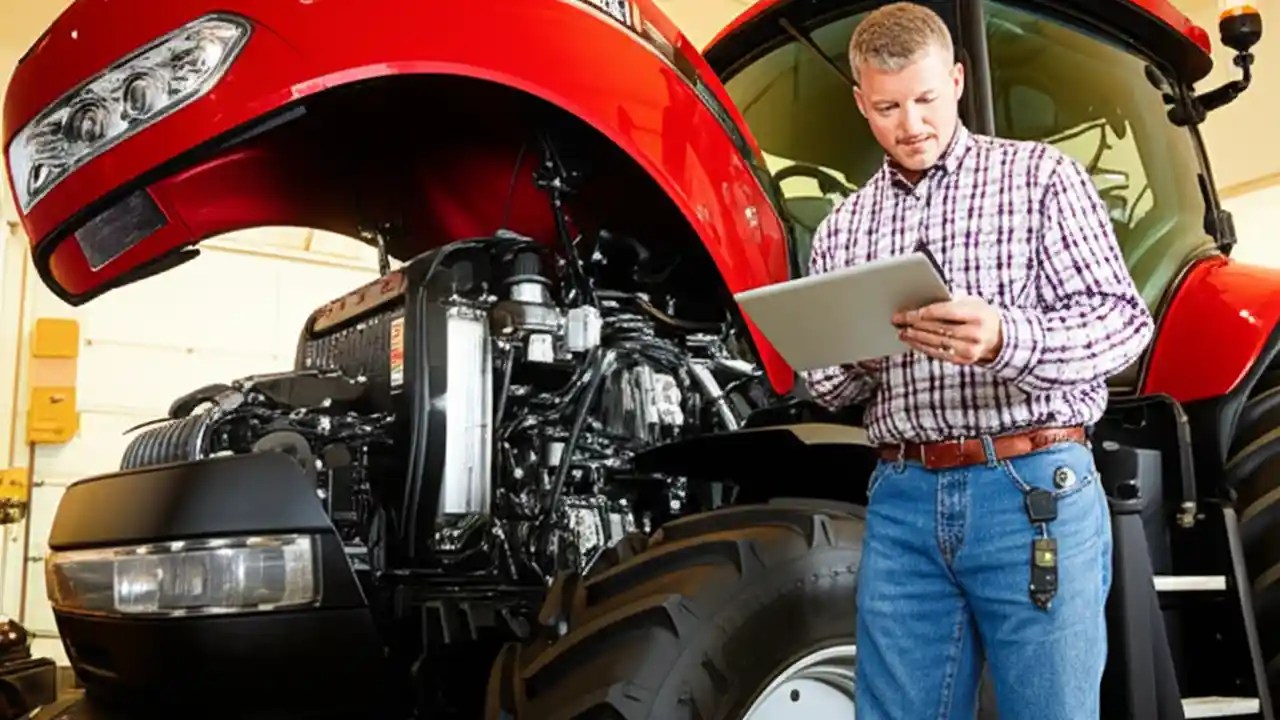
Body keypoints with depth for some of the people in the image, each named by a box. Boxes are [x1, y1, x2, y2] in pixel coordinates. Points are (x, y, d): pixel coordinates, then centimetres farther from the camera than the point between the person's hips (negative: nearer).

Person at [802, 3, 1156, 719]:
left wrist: (1006, 341, -24)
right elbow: (826, 389, 15)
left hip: (1036, 488, -3)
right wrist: (853, 358, -9)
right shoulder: (843, 227, 14)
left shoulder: (1041, 175, 4)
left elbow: (1123, 319, -5)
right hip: (902, 500, 4)